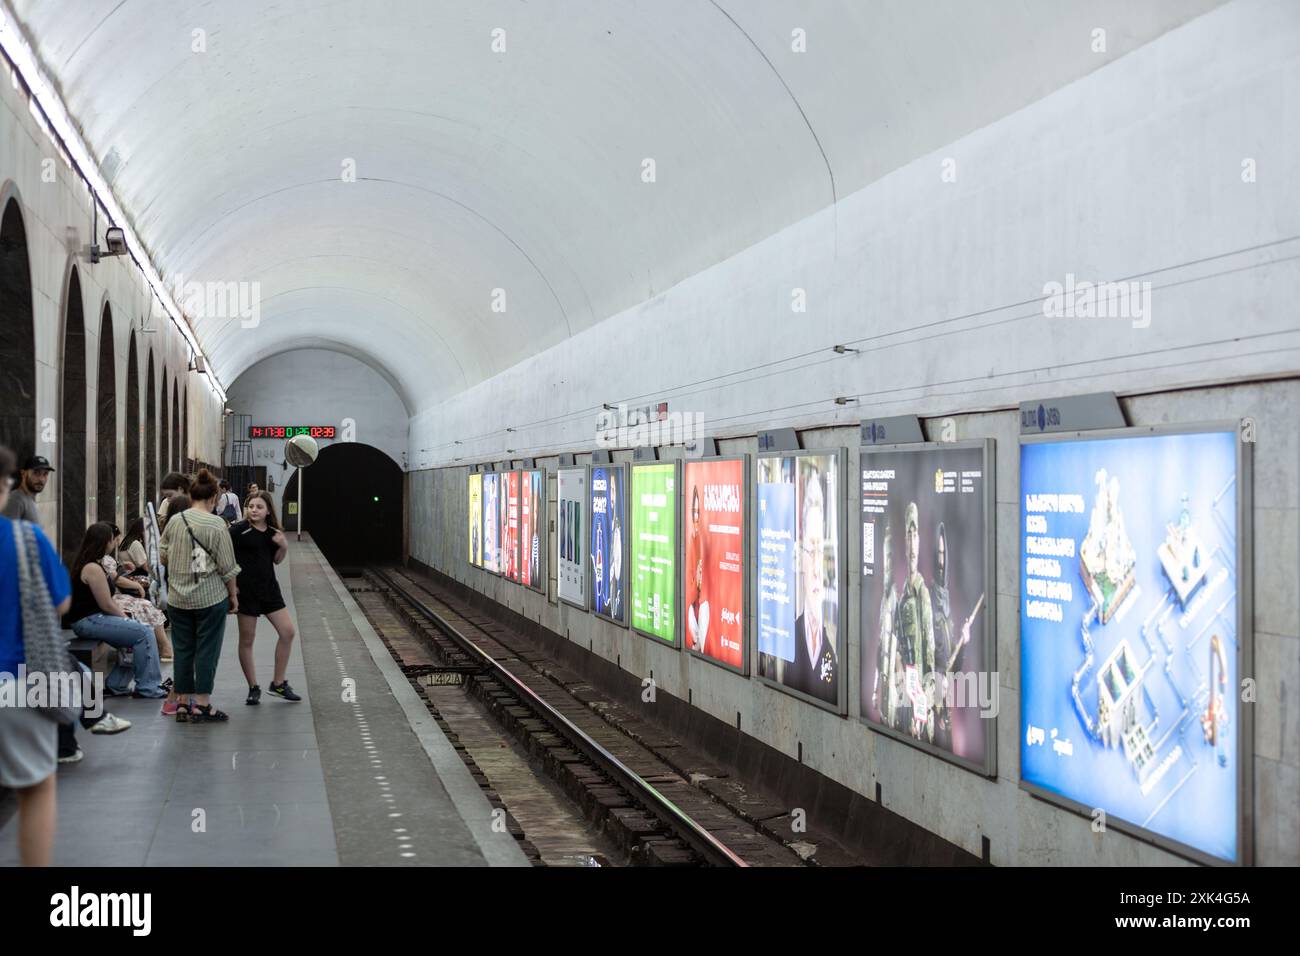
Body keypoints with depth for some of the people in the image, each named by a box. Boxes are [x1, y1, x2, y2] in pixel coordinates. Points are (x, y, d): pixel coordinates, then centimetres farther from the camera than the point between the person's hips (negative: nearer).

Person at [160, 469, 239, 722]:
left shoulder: (174, 521, 1)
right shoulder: (217, 525, -11)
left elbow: (163, 555, 11)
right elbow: (227, 567, -8)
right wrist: (233, 595, 3)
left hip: (177, 598, 4)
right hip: (210, 597, -4)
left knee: (183, 649, 11)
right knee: (206, 650, 3)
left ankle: (183, 703, 16)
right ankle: (202, 704, 4)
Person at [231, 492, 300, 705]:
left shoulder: (273, 531, 7)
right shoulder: (239, 530, -11)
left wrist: (283, 546, -2)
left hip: (269, 587, 6)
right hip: (246, 590, -6)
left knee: (287, 631, 2)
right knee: (247, 639, 3)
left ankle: (278, 683, 15)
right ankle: (253, 688, 16)